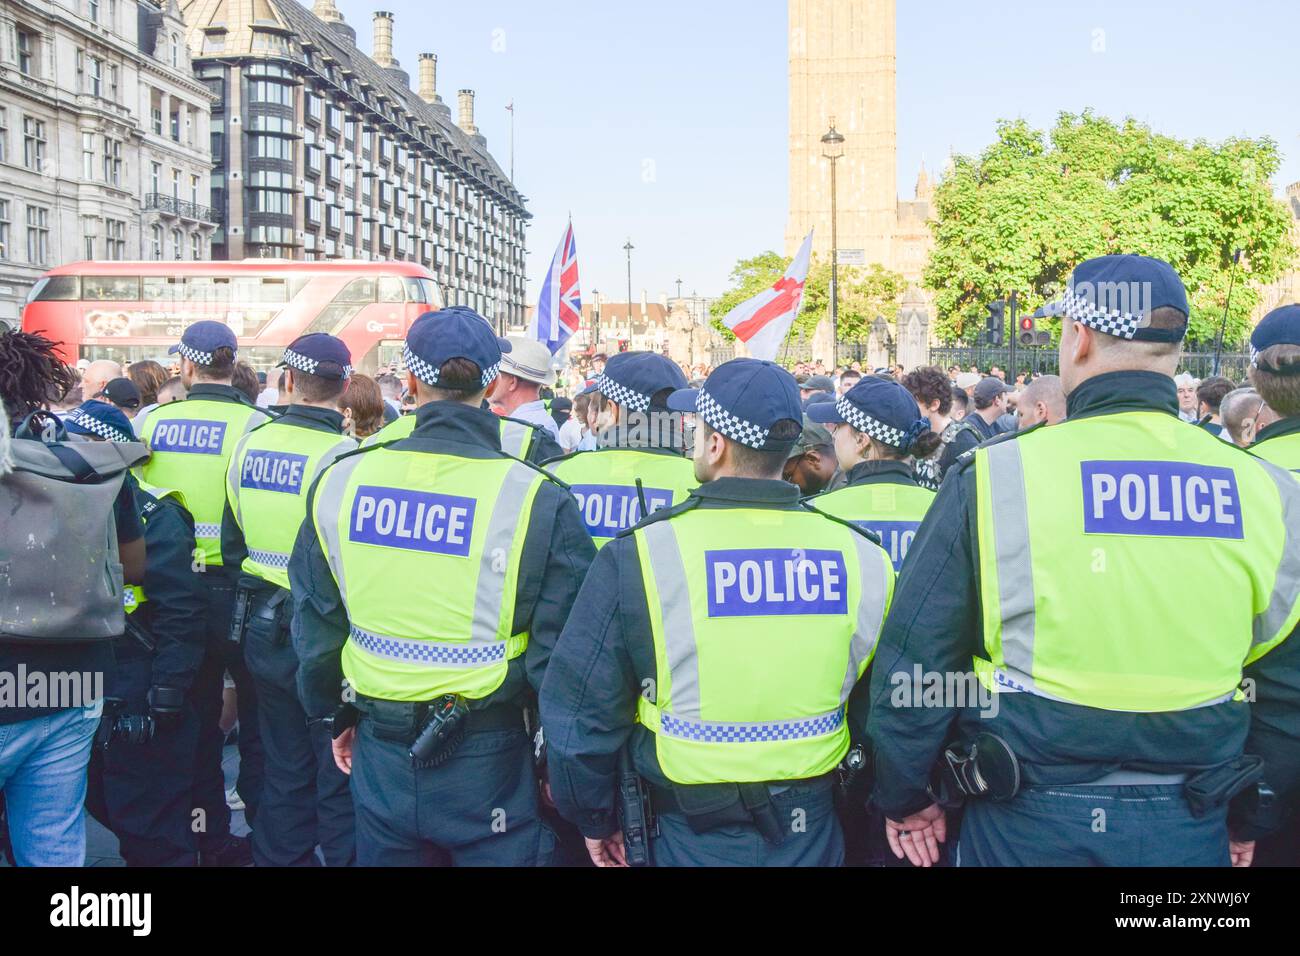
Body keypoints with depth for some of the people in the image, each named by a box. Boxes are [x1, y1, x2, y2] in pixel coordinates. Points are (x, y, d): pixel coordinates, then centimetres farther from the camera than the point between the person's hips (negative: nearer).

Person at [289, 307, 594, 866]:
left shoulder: (339, 481, -5)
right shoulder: (537, 500, -16)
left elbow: (314, 623, 6)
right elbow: (557, 648, -11)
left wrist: (334, 716, 21)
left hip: (378, 753, 4)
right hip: (485, 758, -3)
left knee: (388, 851, 23)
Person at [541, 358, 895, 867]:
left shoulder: (638, 555, -15)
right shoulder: (862, 556, -9)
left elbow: (578, 708, -10)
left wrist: (592, 818, 5)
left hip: (691, 838, -2)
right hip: (813, 834, 2)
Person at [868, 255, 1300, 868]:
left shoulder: (993, 478, -13)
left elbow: (914, 660, -9)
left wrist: (906, 799, 4)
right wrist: (1249, 815, 18)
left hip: (1029, 823, -2)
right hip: (1190, 830, 3)